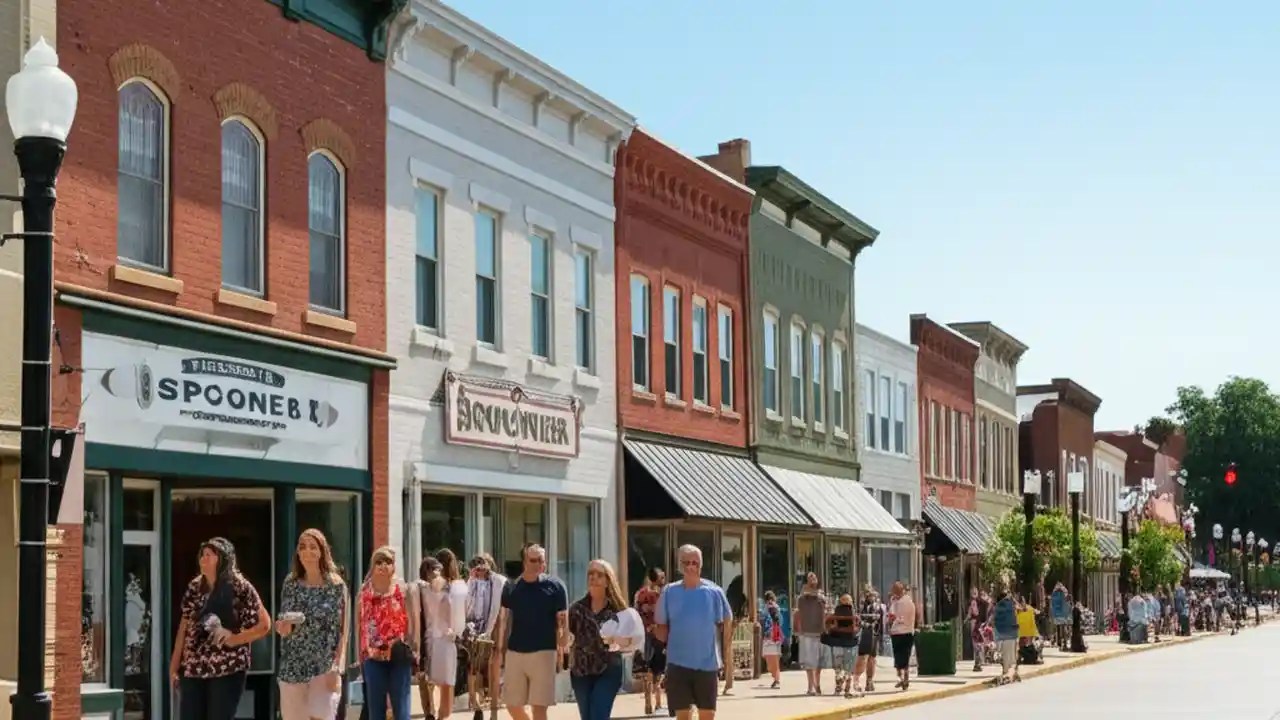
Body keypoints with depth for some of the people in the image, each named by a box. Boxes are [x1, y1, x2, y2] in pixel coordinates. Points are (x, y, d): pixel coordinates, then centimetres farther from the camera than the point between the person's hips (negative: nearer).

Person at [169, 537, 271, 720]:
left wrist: (234, 639, -16)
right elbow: (185, 626, 11)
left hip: (227, 669, -5)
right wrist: (174, 664, 7)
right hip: (192, 668, 5)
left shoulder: (240, 588, -8)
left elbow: (264, 624, -6)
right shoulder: (194, 587, 7)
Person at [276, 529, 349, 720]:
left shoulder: (336, 585, -2)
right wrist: (282, 627, -14)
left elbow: (343, 630, -4)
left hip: (324, 667, -3)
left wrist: (337, 669, -13)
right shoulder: (291, 583, 6)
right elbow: (282, 627, 11)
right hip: (293, 667, 3)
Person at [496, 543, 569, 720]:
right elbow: (505, 621, 11)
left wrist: (562, 650, -8)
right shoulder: (511, 588, 6)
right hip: (515, 652, 3)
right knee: (512, 705, 9)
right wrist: (500, 649, 5)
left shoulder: (555, 587, -2)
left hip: (544, 652, -3)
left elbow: (563, 622, -1)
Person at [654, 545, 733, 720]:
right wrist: (657, 632, -10)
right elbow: (661, 626, 10)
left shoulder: (714, 592, -3)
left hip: (707, 663, -1)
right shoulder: (670, 592, 1)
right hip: (678, 663, 1)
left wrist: (724, 658, 2)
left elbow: (726, 625, 4)